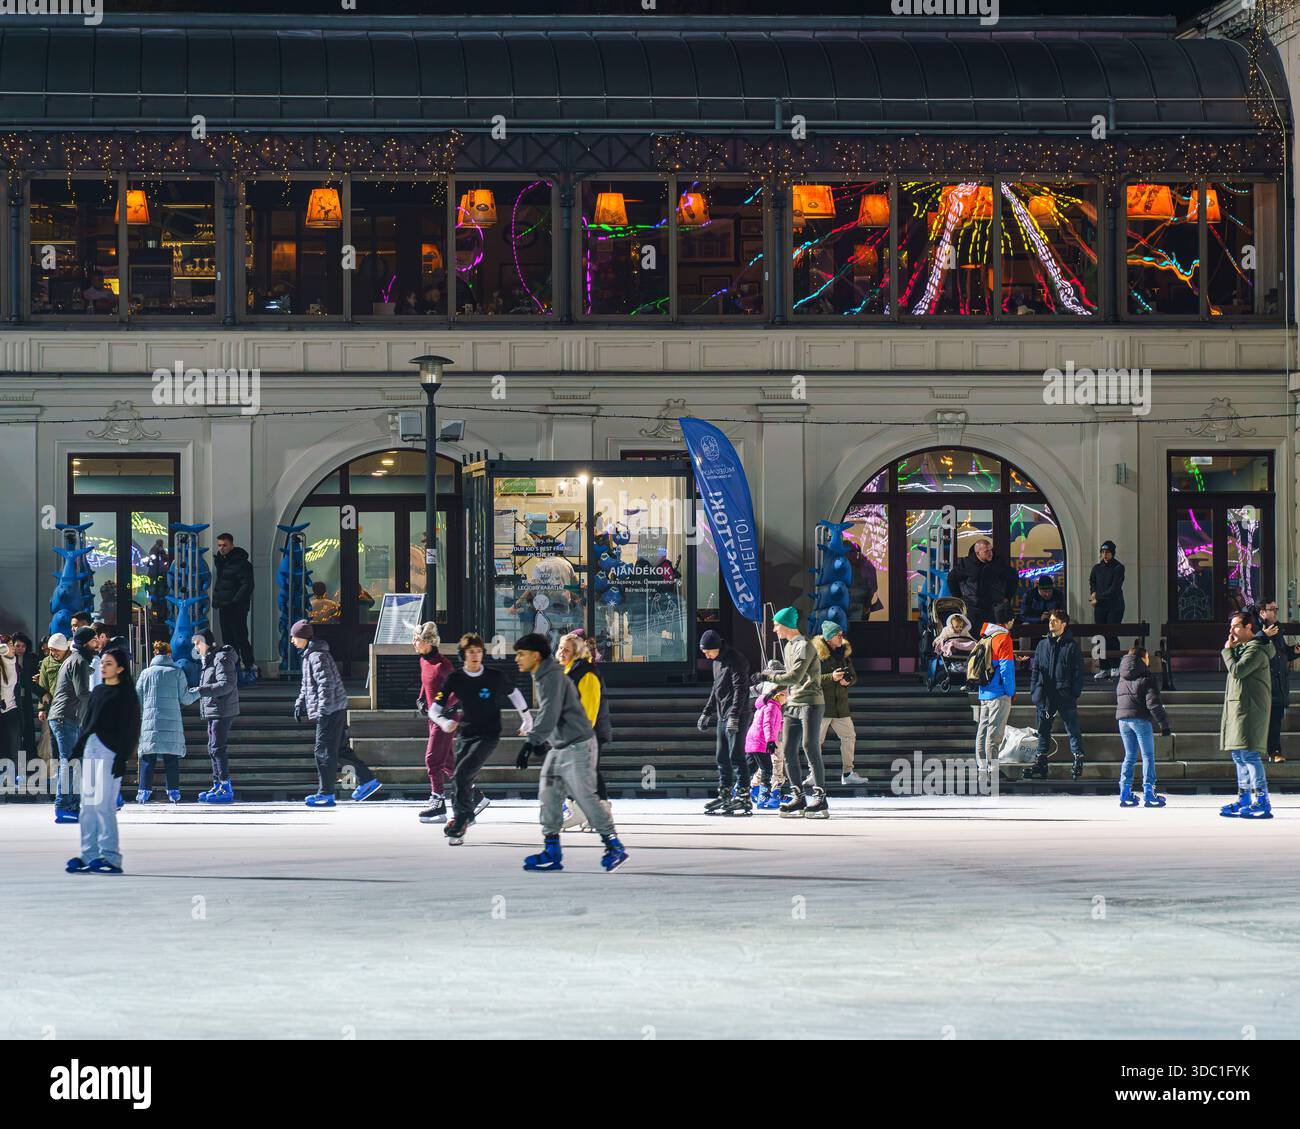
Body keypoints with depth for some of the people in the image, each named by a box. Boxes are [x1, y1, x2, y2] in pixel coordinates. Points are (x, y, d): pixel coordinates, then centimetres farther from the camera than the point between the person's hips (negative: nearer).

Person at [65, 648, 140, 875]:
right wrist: (78, 748, 18)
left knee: (103, 804, -12)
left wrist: (123, 756, -13)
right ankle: (89, 855, 8)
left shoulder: (125, 693, -3)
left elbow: (131, 727, -7)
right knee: (88, 804, 5)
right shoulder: (98, 691, 19)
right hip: (90, 749, 8)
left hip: (110, 751, -8)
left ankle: (110, 857, -9)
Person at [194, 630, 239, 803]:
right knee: (213, 749, 14)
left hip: (222, 711, -11)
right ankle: (218, 786, 20)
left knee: (218, 748, -12)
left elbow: (226, 685, -23)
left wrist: (201, 690, -26)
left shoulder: (222, 659, -13)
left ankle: (226, 788, -12)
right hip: (213, 711, 11)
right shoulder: (207, 660, 19)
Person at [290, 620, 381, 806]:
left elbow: (326, 683, -23)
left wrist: (322, 710, -25)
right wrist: (300, 703, 22)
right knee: (340, 749, 14)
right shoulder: (309, 655, 18)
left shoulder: (317, 656, -15)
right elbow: (308, 684, 29)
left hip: (330, 711, -10)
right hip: (336, 709, 10)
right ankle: (368, 780, 16)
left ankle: (326, 794, 0)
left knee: (324, 752, -5)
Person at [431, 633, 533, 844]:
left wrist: (526, 717, 21)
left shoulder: (495, 676, -7)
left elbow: (513, 693, 14)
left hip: (489, 736, -4)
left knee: (461, 775, -21)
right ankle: (477, 799, 39)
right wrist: (443, 722, -26)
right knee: (455, 786, 5)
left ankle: (459, 824, -12)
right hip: (465, 736, 4)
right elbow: (435, 708, -4)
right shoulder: (455, 679, -3)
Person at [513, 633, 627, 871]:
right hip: (559, 747, 10)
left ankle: (615, 848, 3)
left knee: (585, 797, -8)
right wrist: (539, 741, 23)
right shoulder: (541, 677, 14)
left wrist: (531, 744, -33)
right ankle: (551, 853, 6)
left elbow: (549, 715, -28)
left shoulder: (553, 677, -18)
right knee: (549, 796, 3)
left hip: (578, 746, -10)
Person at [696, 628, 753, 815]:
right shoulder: (717, 661, 16)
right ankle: (725, 795, 19)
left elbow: (740, 689, -20)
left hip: (737, 715, -10)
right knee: (721, 756, 12)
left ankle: (744, 798, -12)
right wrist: (706, 713, 26)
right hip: (722, 715, 10)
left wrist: (734, 715, -27)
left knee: (736, 755, -12)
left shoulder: (736, 660, -13)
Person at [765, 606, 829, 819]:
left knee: (810, 748, -12)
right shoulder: (788, 646, 18)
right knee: (788, 752, 2)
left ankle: (820, 799, -11)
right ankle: (798, 798, 5)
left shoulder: (804, 646, -11)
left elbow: (795, 677, -18)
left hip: (810, 703, -9)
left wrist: (771, 676, -7)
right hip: (793, 705, 9)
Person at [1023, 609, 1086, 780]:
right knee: (1043, 731, 10)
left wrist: (1075, 694, -9)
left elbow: (1078, 671, -2)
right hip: (1044, 696, 5)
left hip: (1065, 695, -5)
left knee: (1073, 730, -2)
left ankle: (1078, 760, 4)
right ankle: (1040, 762, 15)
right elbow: (1035, 669, 14)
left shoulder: (1072, 646, -1)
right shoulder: (1042, 644, 11)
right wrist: (1034, 691, 5)